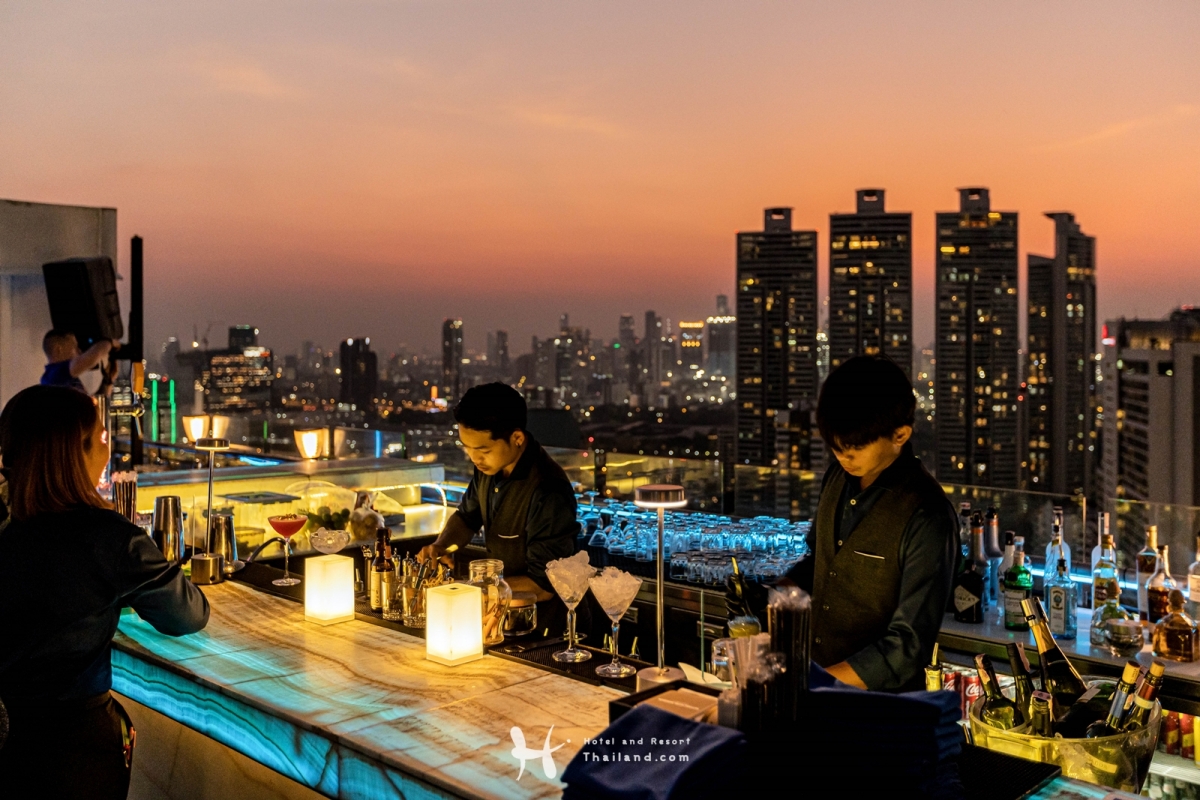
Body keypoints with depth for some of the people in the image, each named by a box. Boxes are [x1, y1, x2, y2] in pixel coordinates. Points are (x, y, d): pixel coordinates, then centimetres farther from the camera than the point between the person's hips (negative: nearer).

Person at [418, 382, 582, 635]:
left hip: (547, 631, -7)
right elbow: (467, 515, 18)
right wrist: (440, 545, -2)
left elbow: (543, 586, -20)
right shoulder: (490, 467, -2)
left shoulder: (548, 493, -26)